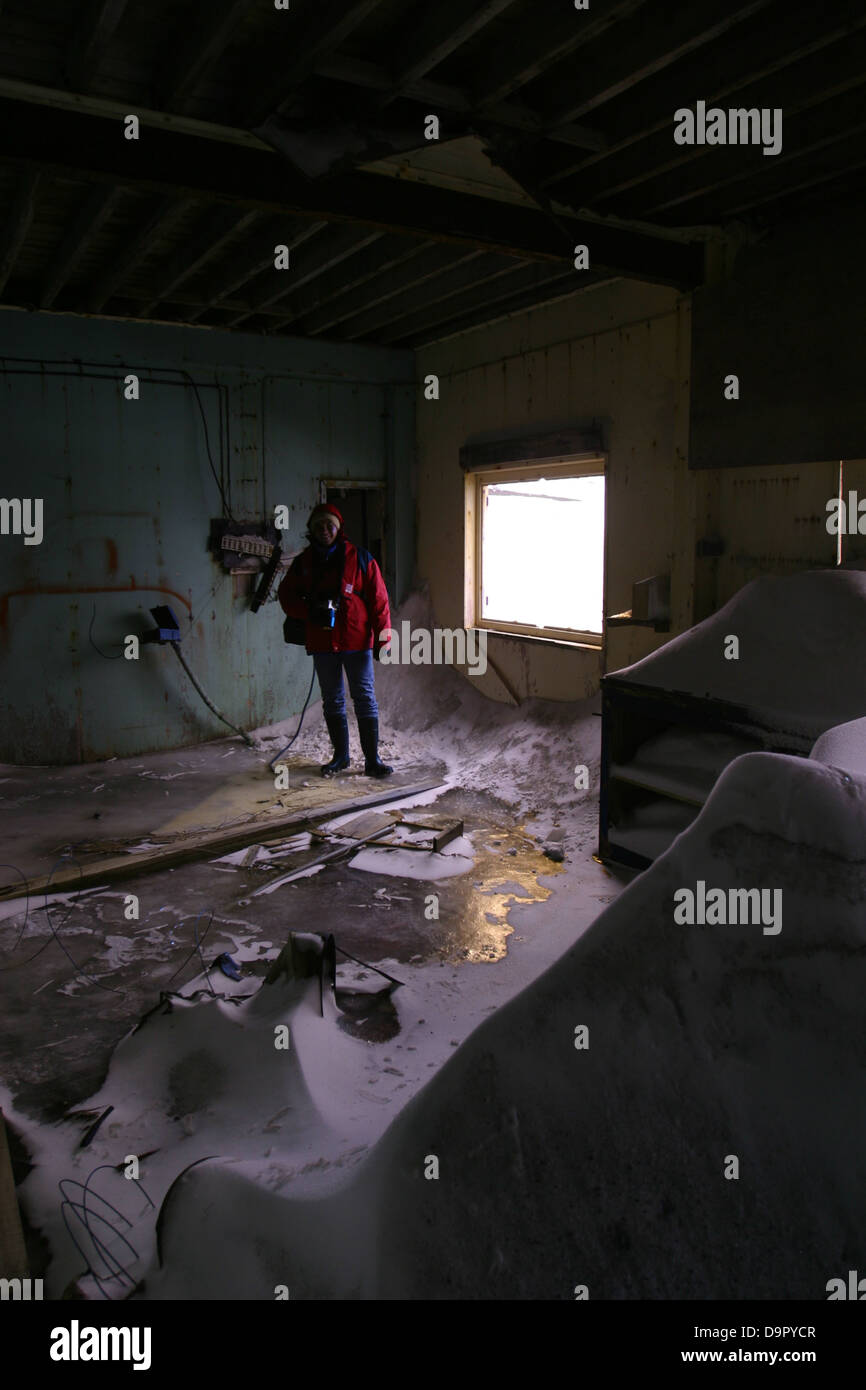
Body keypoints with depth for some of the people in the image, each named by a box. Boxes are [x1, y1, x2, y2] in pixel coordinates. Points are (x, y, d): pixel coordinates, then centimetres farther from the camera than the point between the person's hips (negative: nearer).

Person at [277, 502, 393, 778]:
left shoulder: (360, 558, -1)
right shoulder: (302, 562, 8)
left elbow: (379, 600, -1)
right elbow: (286, 595, 9)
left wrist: (382, 639, -6)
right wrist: (310, 610, -11)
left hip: (357, 641, -3)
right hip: (321, 644, 3)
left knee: (365, 699, -2)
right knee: (332, 701, 12)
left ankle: (372, 759, 5)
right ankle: (340, 755, 26)